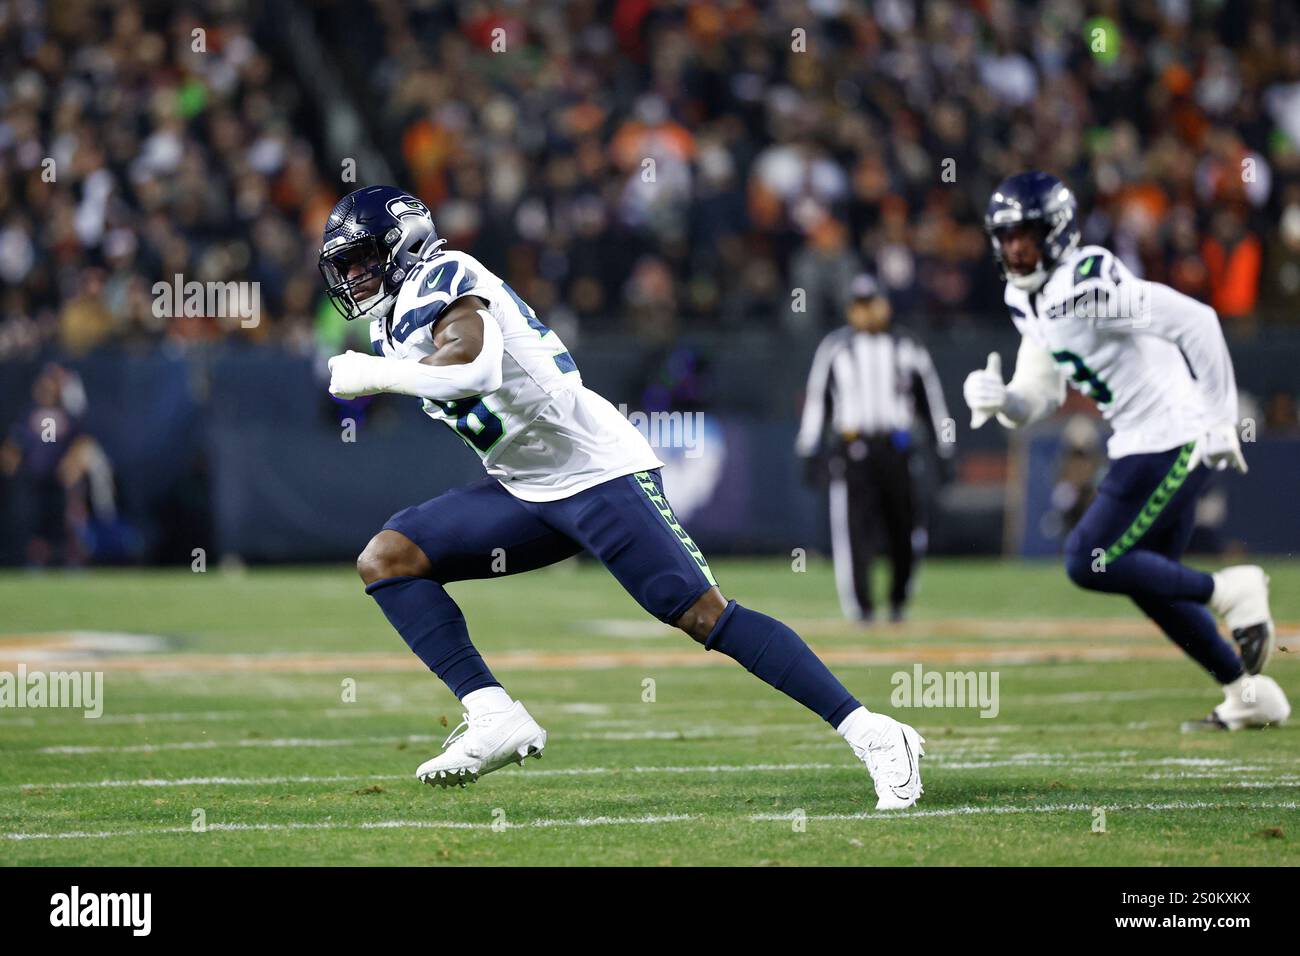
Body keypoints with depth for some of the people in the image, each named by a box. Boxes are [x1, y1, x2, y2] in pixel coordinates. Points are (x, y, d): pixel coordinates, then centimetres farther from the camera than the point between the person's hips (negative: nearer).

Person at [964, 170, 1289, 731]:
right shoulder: (1029, 301, 9)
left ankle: (1229, 590, 3)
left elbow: (1195, 321, -26)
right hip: (1137, 447, 10)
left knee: (1088, 564, -9)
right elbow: (1039, 400, 14)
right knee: (1151, 582, 17)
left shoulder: (1086, 288, -22)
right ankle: (1250, 696, 26)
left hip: (1172, 443, -10)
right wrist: (999, 399, -10)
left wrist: (1220, 419, -23)